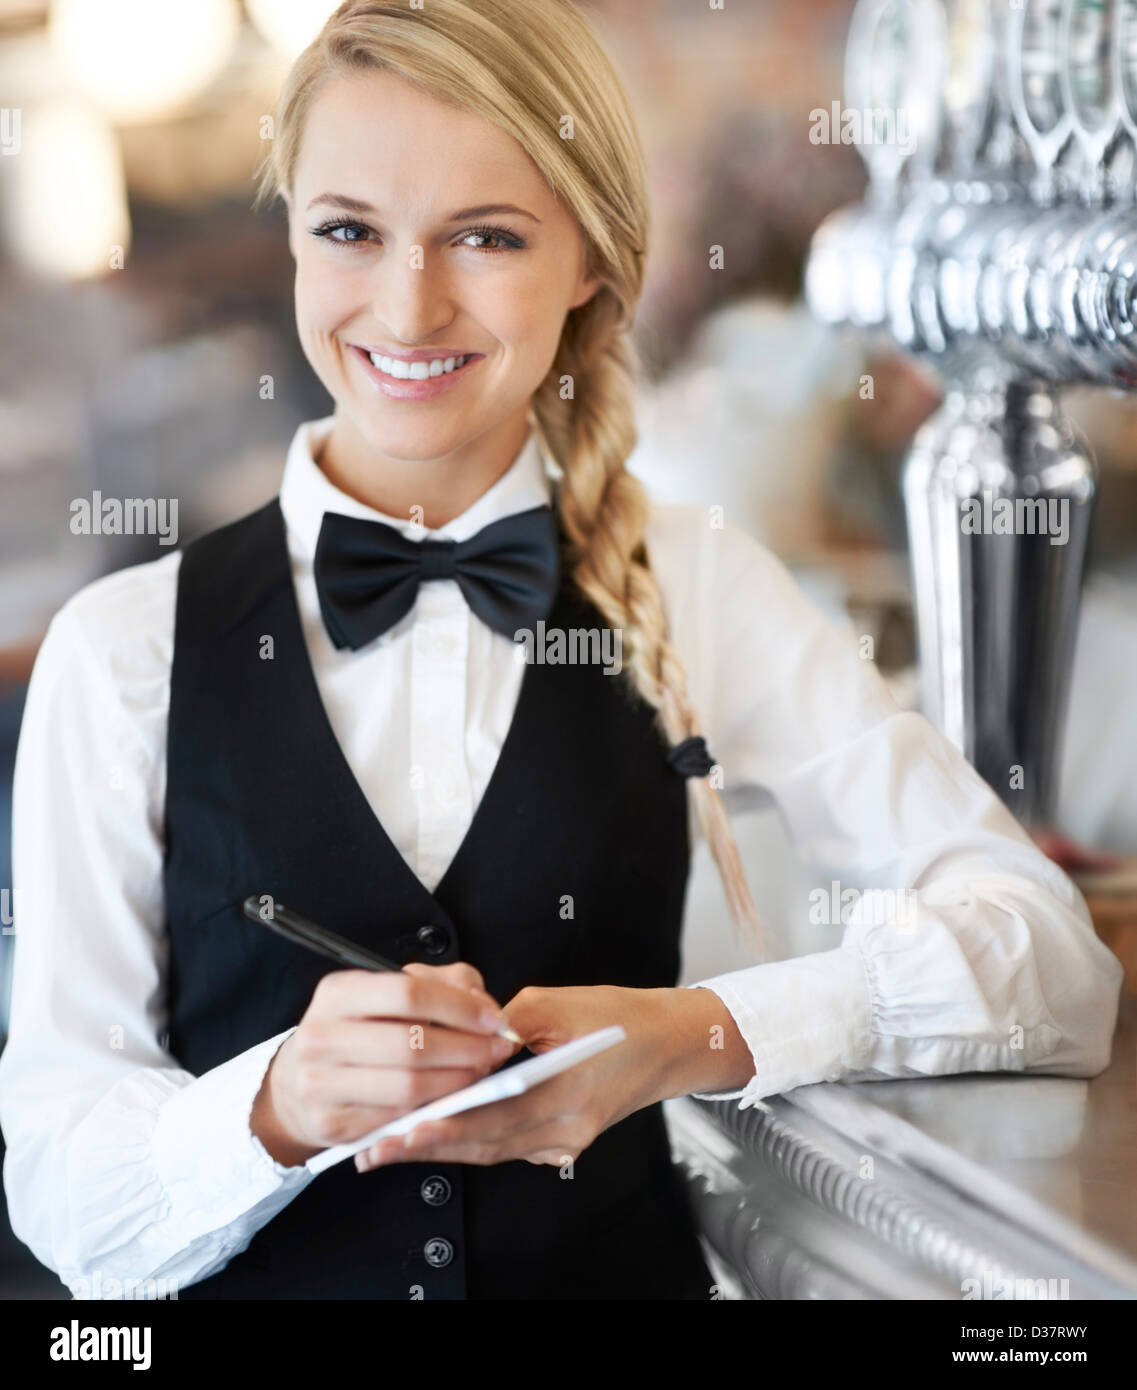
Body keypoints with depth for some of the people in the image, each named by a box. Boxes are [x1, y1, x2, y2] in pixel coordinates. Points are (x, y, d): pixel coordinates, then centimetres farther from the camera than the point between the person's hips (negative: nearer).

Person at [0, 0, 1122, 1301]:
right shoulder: (123, 647, 0)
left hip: (625, 1267, -1)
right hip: (265, 1286, 1)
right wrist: (279, 1107, -21)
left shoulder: (695, 592, 3)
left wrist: (695, 1037, -16)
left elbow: (1053, 960, -4)